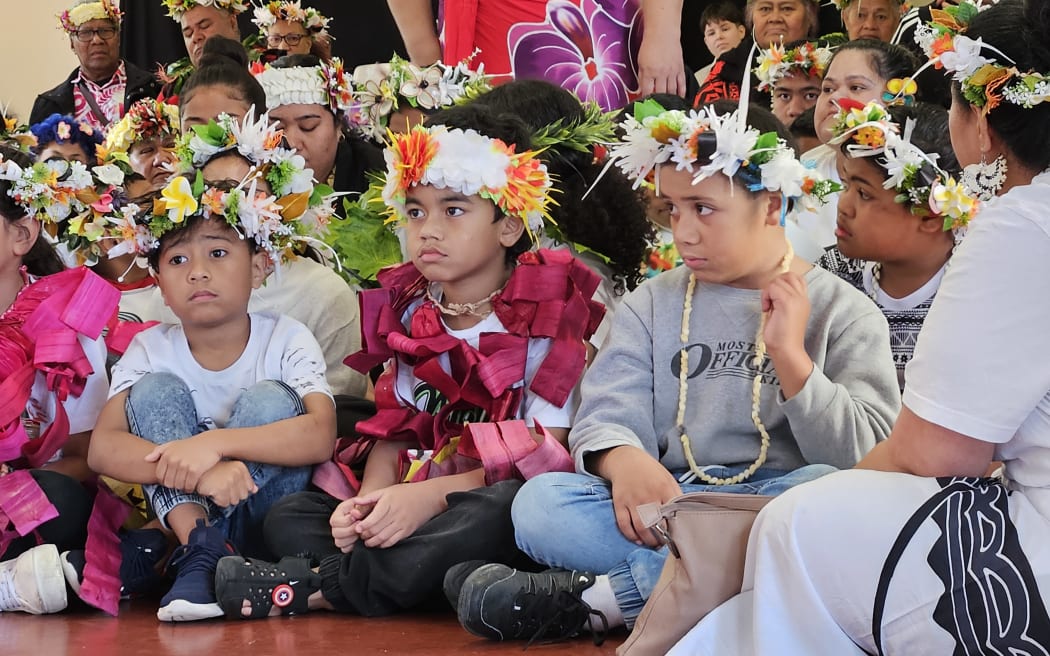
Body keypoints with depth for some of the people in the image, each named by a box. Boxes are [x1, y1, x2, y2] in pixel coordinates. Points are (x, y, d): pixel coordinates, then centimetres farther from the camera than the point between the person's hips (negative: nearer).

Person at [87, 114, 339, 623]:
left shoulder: (286, 340, -8)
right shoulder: (150, 350, -3)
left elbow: (320, 434, -27)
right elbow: (103, 448, -19)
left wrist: (215, 444, -41)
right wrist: (196, 471, -39)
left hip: (263, 514, -2)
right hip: (183, 509, 2)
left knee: (267, 400, -23)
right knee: (156, 390, -15)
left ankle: (201, 557, -23)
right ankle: (201, 549, -31)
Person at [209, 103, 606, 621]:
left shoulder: (548, 312, -5)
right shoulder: (411, 315, 12)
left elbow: (549, 455, -14)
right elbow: (395, 430, 9)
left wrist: (432, 495, -24)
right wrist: (367, 504, -14)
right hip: (420, 503, 6)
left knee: (500, 508, -39)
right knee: (288, 516, -9)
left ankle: (319, 584, -25)